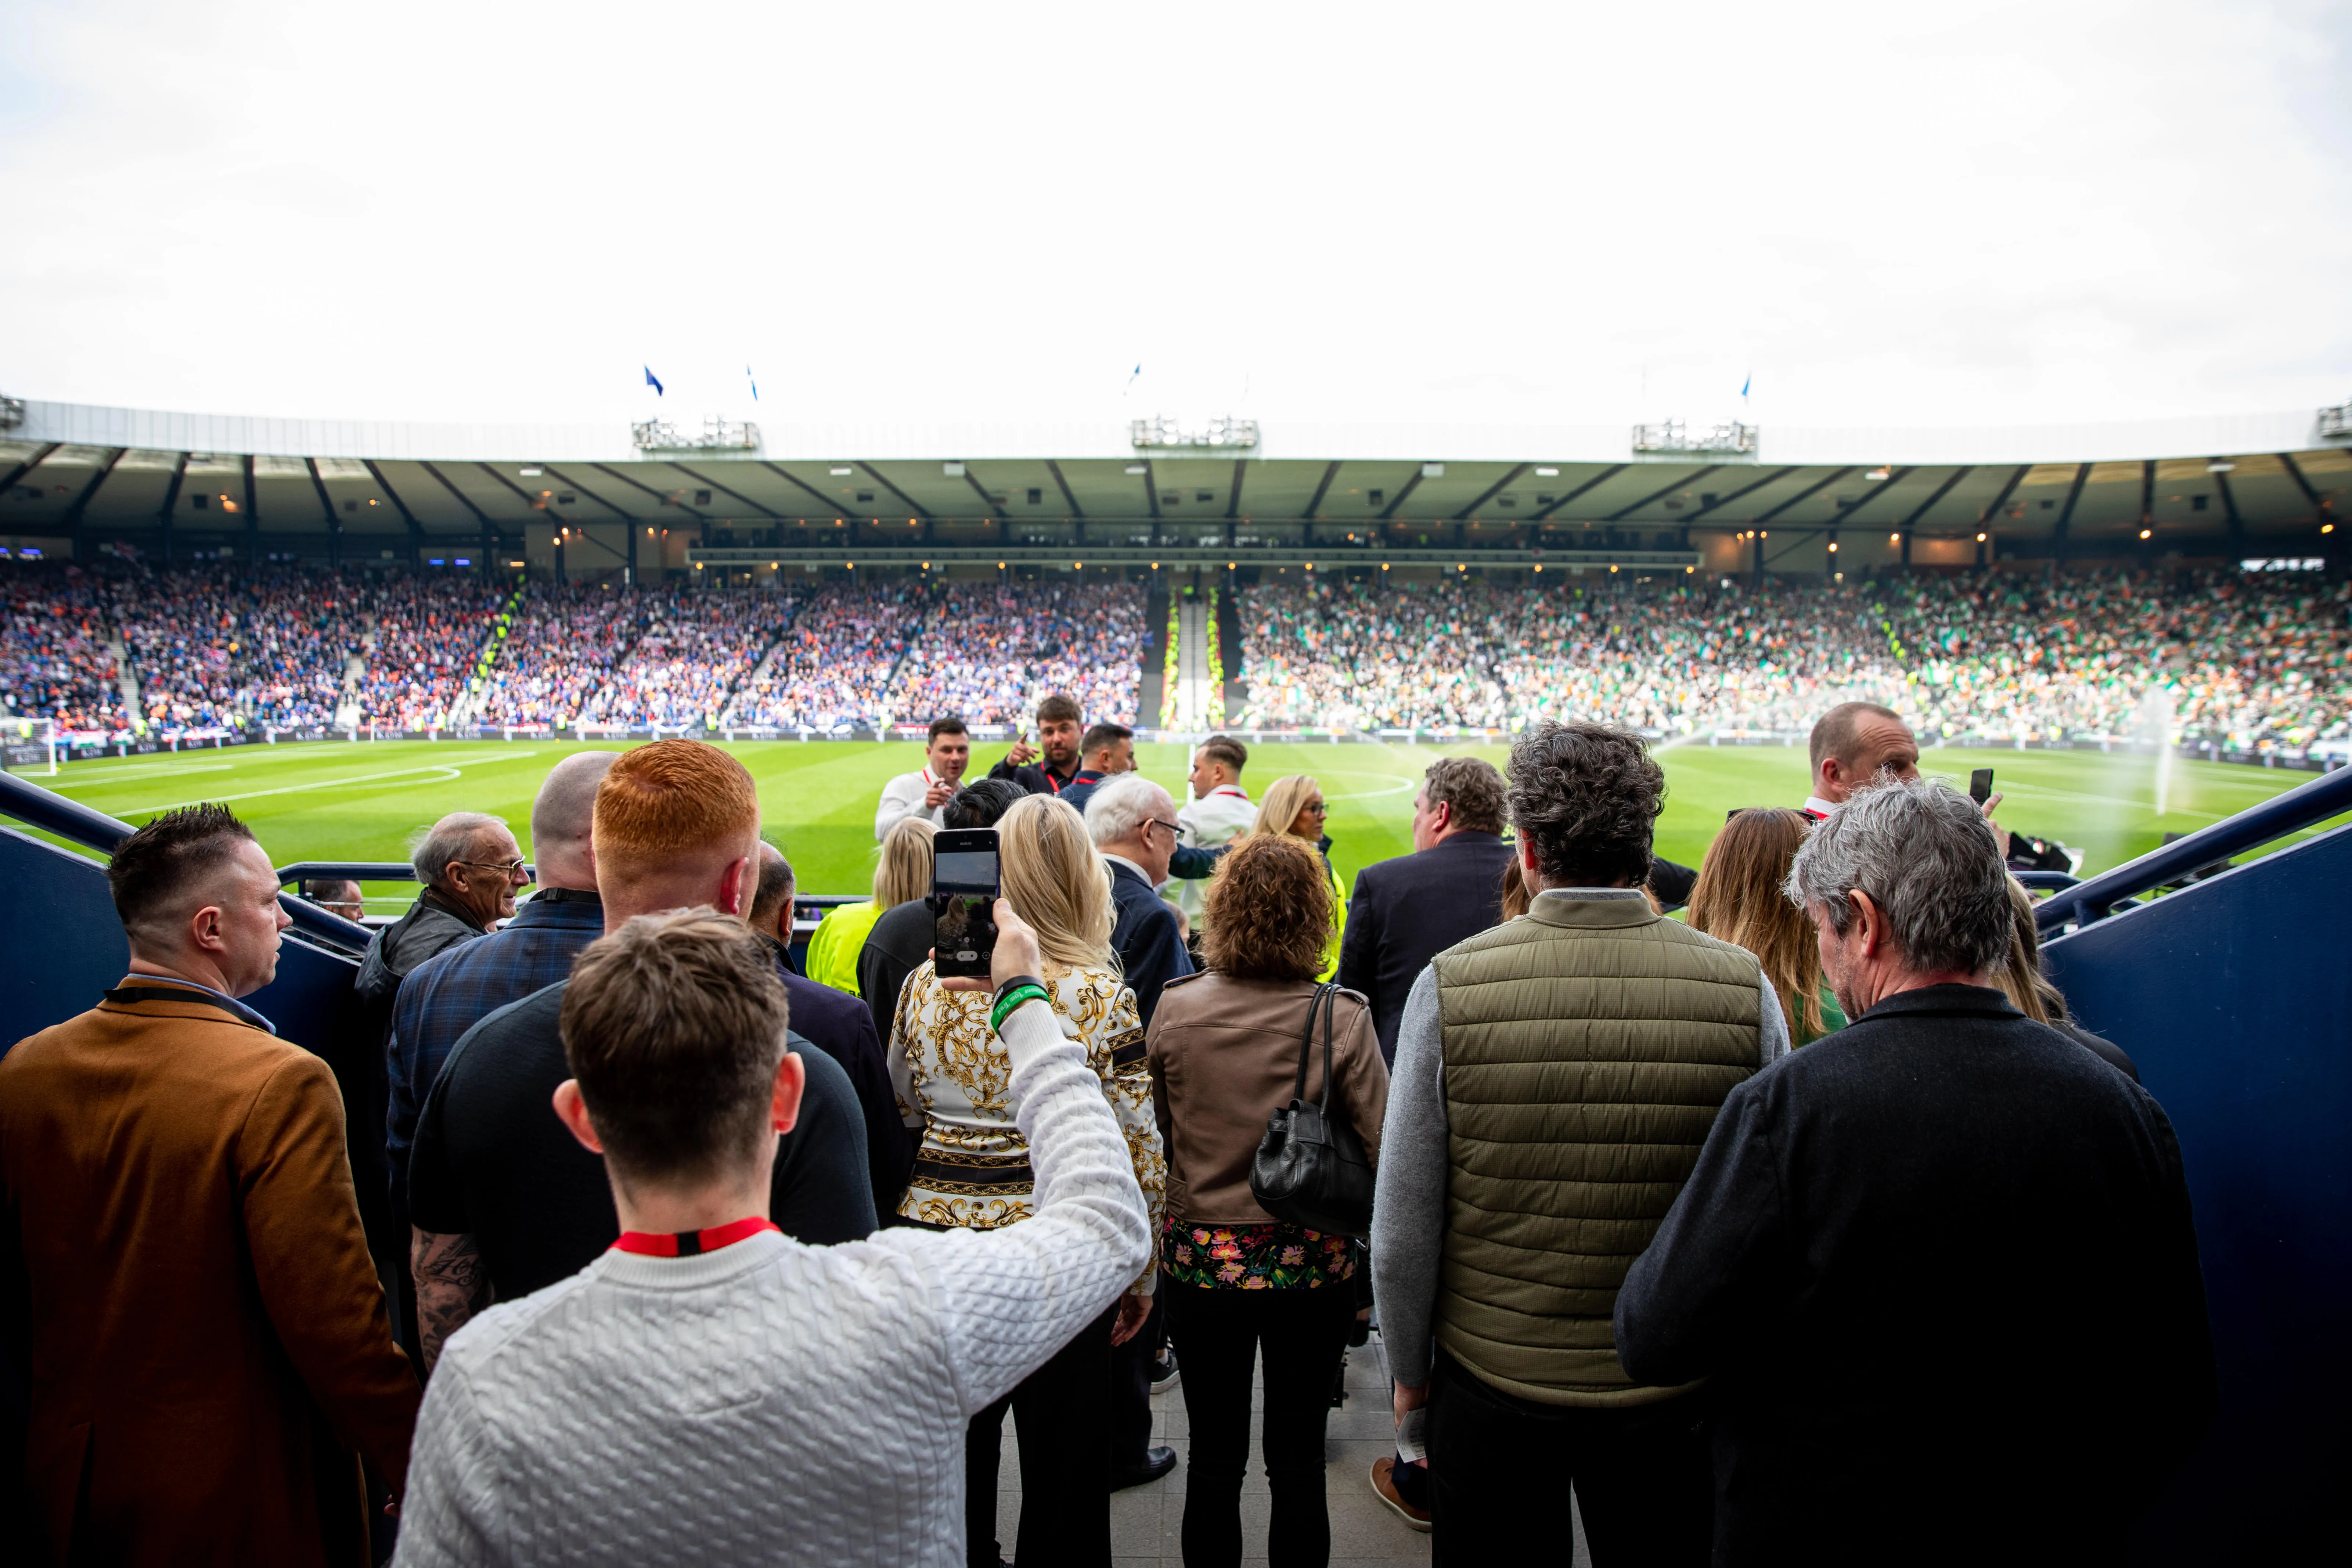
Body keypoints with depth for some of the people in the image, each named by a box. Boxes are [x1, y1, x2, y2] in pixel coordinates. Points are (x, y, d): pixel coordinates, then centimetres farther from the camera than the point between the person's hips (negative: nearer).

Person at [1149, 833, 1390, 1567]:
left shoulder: (1175, 1009, -9)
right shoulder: (1340, 1017, -14)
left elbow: (1154, 1136, 1)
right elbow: (1384, 1149, -14)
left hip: (1199, 1256, 1)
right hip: (1311, 1262, -1)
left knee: (1213, 1460, 16)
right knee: (1298, 1464, 14)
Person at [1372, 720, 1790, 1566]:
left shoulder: (1450, 986, -17)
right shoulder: (1743, 989, -14)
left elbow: (1402, 1231, -11)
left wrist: (1409, 1372, 5)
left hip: (1487, 1379, -1)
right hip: (1672, 1396, 1)